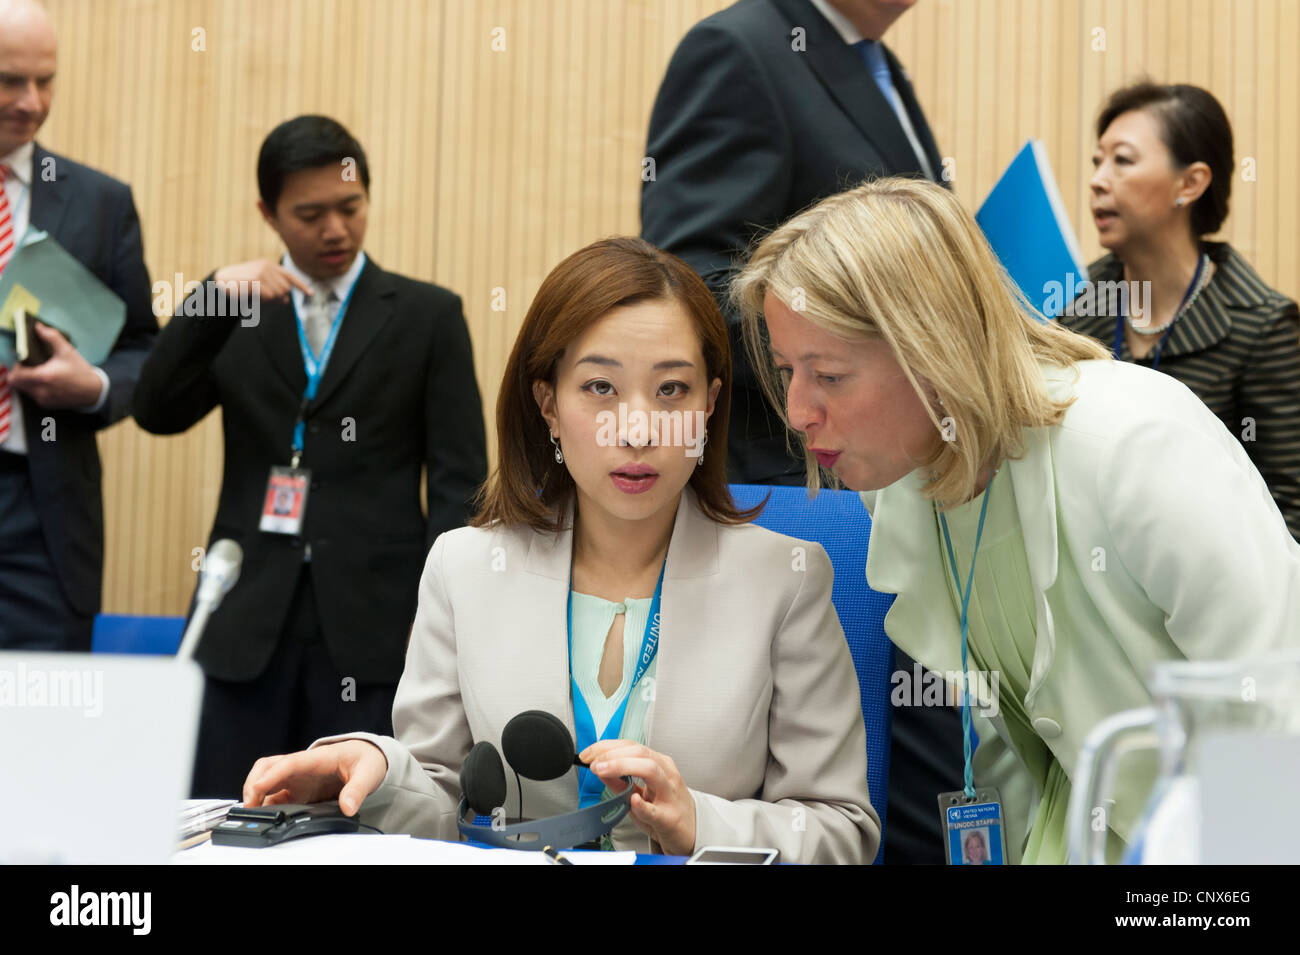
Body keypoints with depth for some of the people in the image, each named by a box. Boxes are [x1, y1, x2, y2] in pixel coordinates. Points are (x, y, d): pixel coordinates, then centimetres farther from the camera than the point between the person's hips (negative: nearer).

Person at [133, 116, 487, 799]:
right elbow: (158, 413, -1)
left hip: (373, 618, -2)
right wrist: (213, 297, -13)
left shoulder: (427, 315, 7)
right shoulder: (237, 314, 13)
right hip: (246, 618, 2)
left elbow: (459, 477, 2)